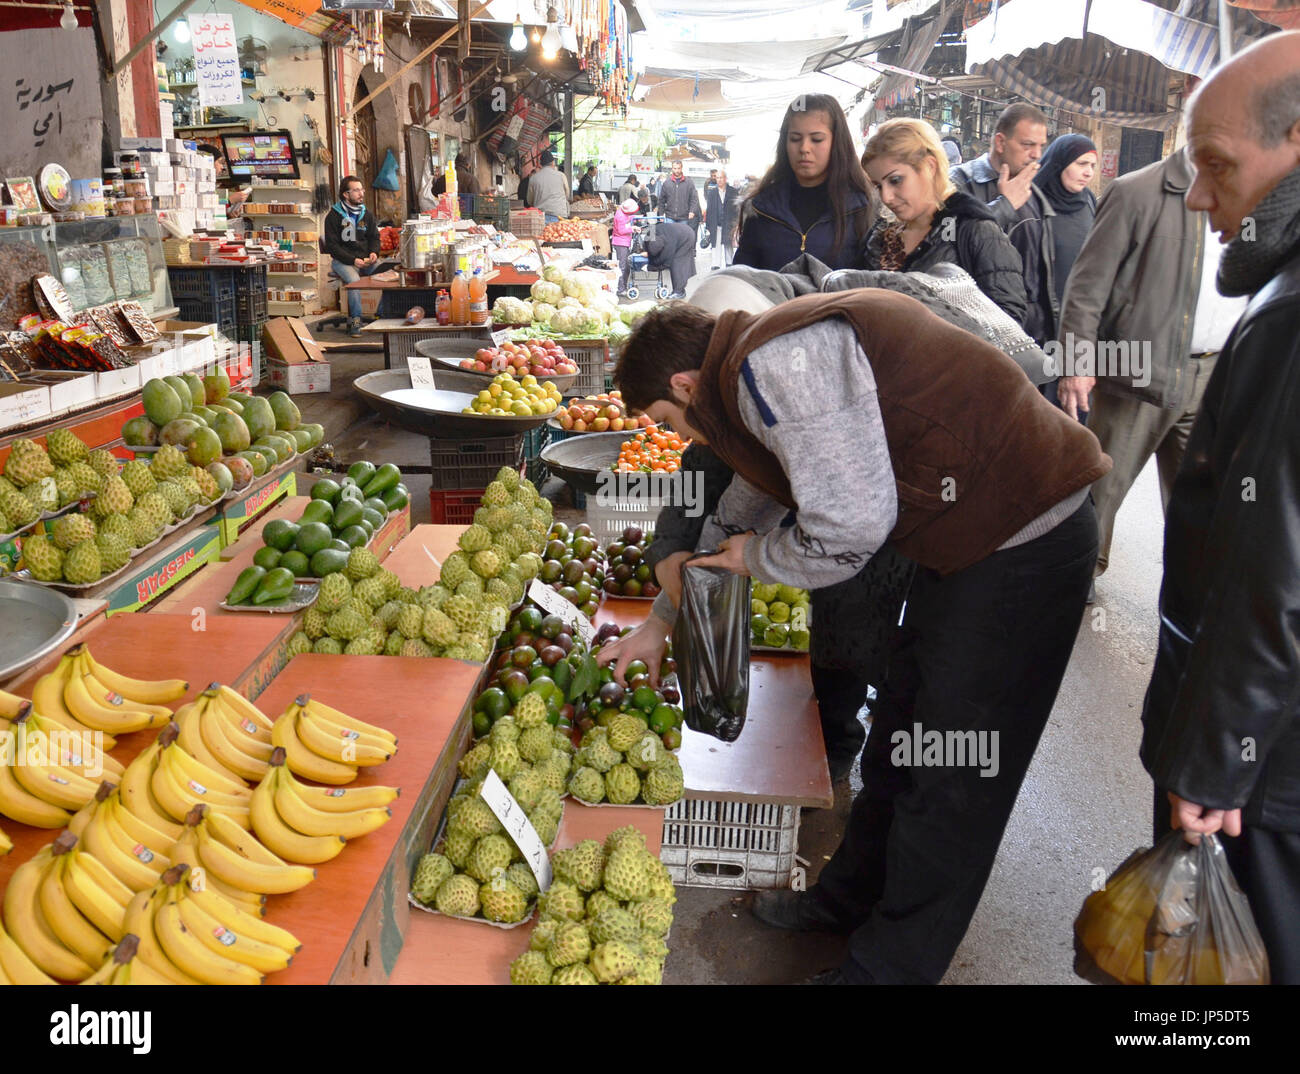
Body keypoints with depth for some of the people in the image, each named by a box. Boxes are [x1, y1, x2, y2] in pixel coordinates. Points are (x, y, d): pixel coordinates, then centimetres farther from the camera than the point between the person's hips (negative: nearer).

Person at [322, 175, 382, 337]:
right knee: (354, 280, -35)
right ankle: (355, 320, -24)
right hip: (343, 261, -4)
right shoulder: (334, 216, -3)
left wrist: (374, 252, -3)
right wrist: (353, 260, -17)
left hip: (366, 259, 5)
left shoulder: (367, 215, 13)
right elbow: (332, 245, -6)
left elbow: (374, 237, 21)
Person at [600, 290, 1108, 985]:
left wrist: (757, 557, -7)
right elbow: (741, 516, 24)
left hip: (1023, 542, -10)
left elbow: (849, 527, -28)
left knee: (950, 777, 2)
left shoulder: (777, 362, -22)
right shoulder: (760, 369, 12)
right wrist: (659, 623, 30)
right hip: (969, 537, 10)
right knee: (899, 737, 20)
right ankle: (852, 898, 39)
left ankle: (887, 967, 18)